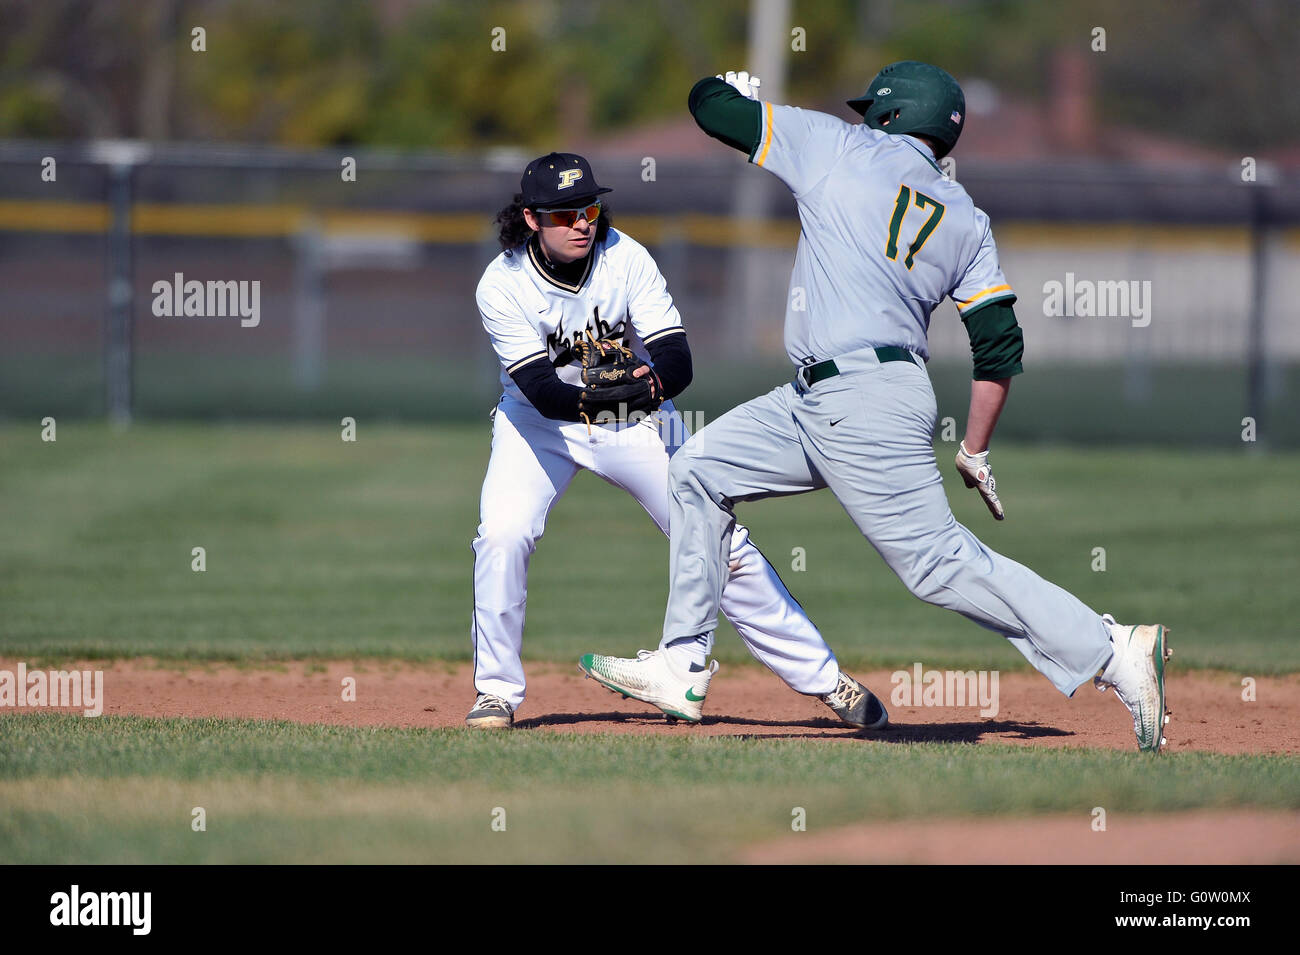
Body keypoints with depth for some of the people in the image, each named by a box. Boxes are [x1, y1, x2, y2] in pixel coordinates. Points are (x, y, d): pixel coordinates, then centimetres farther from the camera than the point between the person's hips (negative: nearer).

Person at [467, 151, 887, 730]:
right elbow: (541, 389, -32)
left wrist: (651, 381, -50)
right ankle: (497, 692, -6)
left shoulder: (626, 260, -21)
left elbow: (678, 359, -27)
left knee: (721, 541, -4)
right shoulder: (502, 286, -24)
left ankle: (820, 676, 7)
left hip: (635, 420, 1)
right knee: (502, 535, -24)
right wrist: (592, 397, -53)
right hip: (540, 420, -1)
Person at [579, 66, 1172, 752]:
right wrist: (975, 452, 14)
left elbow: (710, 104, 3)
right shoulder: (966, 220, 13)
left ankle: (1114, 653, -13)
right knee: (698, 470, 16)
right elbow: (1001, 344, 5)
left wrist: (737, 85, 27)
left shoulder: (840, 148, -1)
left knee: (938, 563, -10)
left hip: (863, 407, -9)